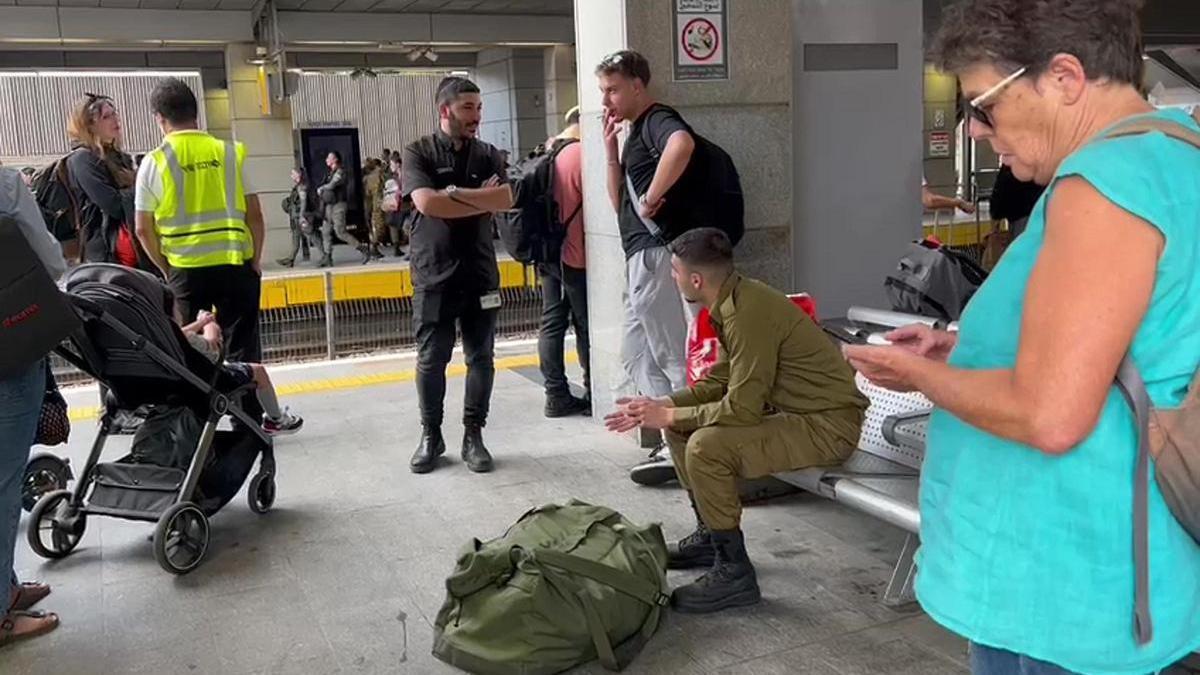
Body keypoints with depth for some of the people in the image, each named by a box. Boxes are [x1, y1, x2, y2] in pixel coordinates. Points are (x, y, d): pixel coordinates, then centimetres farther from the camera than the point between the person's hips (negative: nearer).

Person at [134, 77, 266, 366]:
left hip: (186, 269, 0)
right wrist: (256, 261, 9)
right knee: (243, 351, 5)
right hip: (235, 264, 0)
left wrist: (166, 269, 13)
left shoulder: (154, 162, -1)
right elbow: (255, 215, 0)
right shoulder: (230, 152, 2)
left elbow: (143, 229, 1)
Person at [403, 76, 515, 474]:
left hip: (480, 273, 3)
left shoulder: (487, 154, 8)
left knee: (481, 358, 5)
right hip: (434, 274, -2)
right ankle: (430, 436, 18)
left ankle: (473, 436, 16)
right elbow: (426, 203, -17)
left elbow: (505, 200, -8)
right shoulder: (418, 153, -1)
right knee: (431, 359, 4)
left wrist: (455, 192, -15)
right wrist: (483, 200, -10)